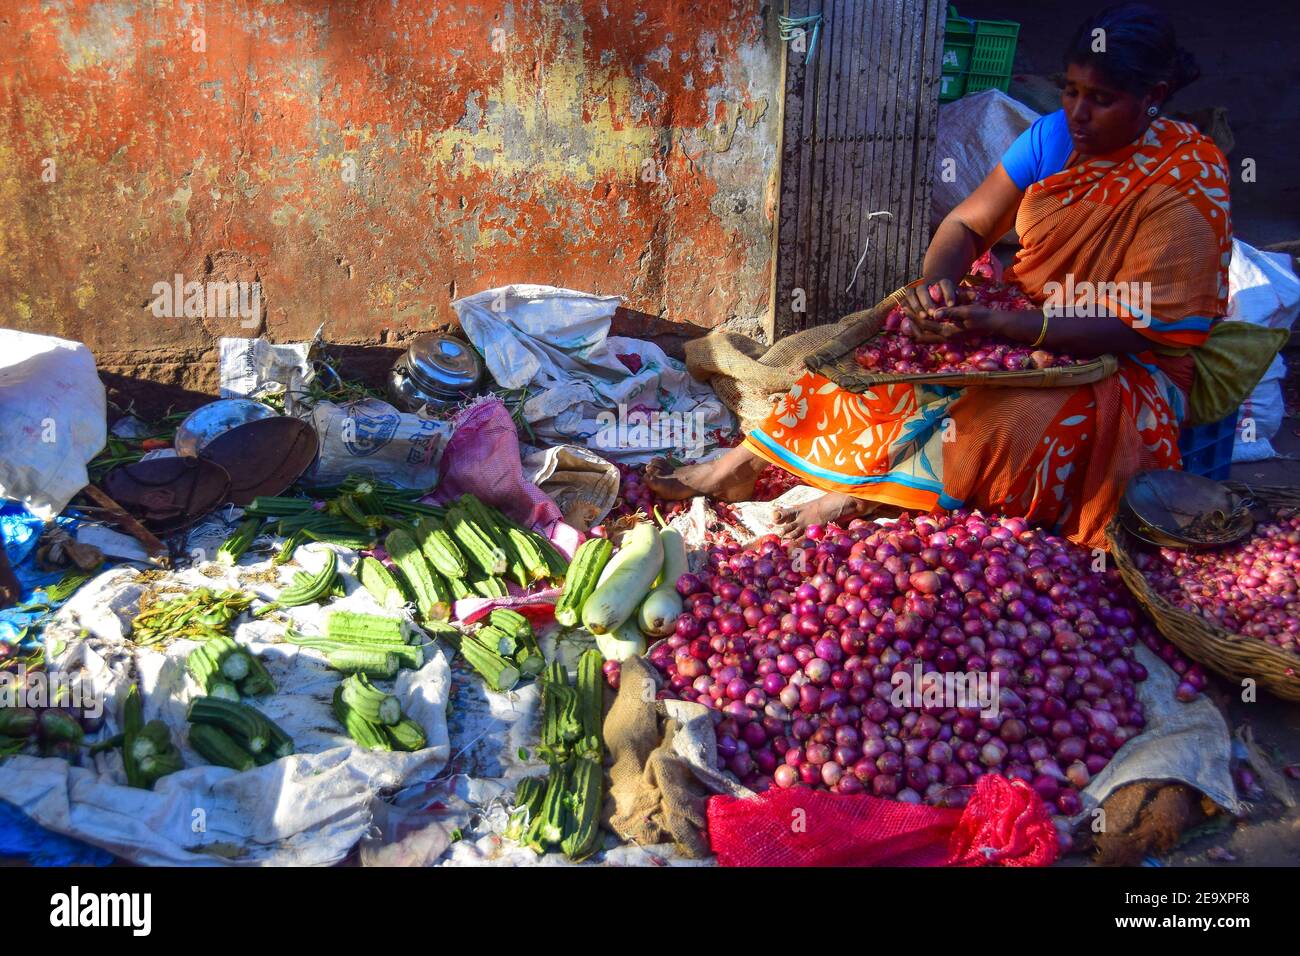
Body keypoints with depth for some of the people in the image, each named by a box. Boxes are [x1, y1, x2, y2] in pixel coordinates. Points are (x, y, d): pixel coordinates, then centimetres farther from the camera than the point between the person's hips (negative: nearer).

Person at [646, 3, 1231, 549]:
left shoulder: (1183, 191, -20)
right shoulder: (1055, 136, -3)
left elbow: (1129, 329, -23)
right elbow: (966, 224, 0)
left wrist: (992, 324, -34)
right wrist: (937, 283, -24)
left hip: (1121, 364, -6)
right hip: (1022, 314, 6)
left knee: (1009, 425, -36)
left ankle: (860, 497, -23)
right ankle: (747, 462, -14)